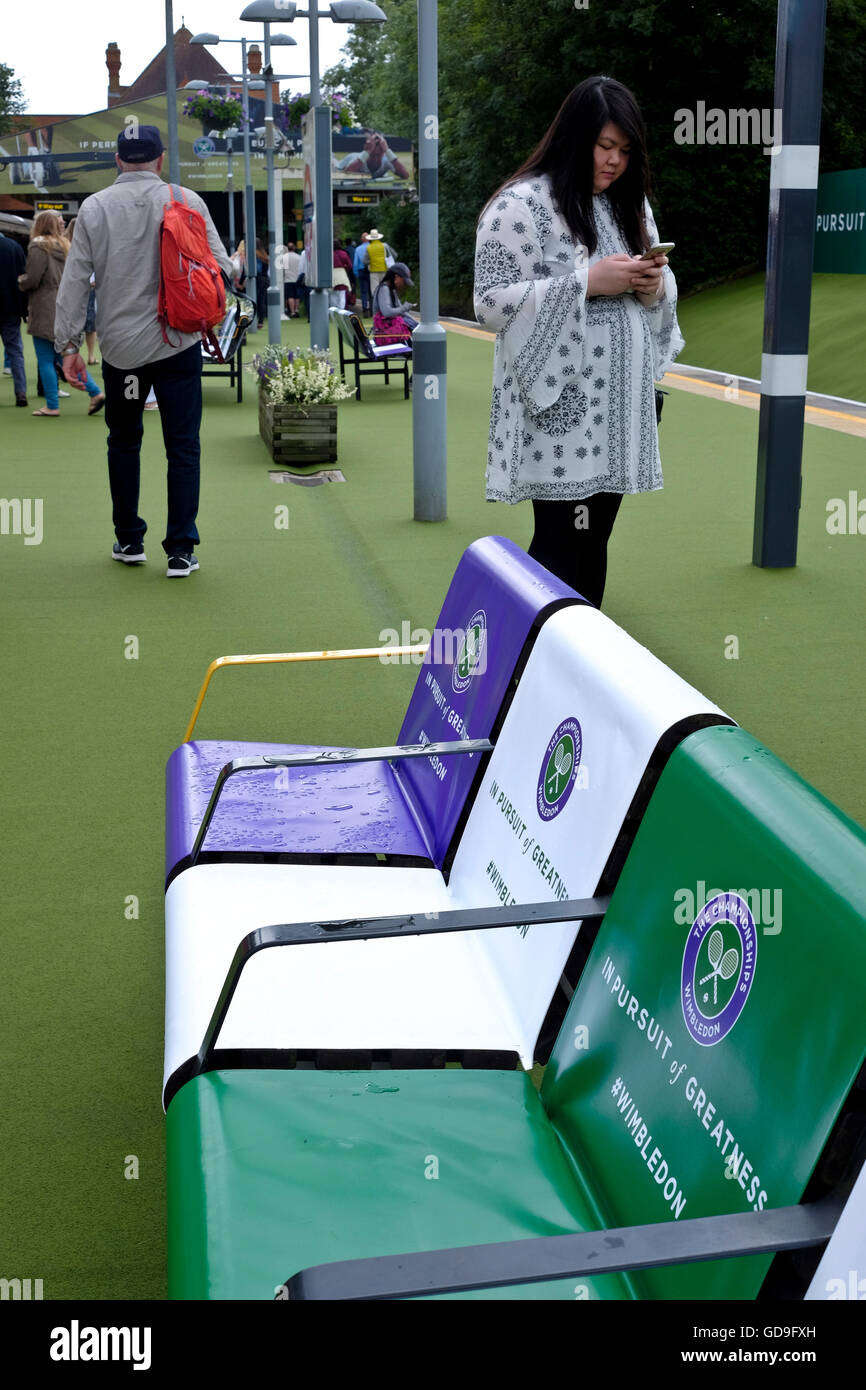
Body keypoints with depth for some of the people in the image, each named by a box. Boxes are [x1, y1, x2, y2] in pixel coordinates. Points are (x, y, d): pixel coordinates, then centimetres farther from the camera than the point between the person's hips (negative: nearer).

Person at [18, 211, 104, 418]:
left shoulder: (39, 247, -11)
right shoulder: (65, 247, 12)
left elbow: (32, 280, -15)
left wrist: (20, 280, 5)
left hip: (45, 312, -7)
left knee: (45, 361, 0)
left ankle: (52, 406, 2)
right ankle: (95, 392, 4)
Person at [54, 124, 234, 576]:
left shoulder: (94, 208, -1)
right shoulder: (187, 201, -4)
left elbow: (74, 281, -1)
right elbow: (220, 267, -3)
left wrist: (69, 343, 3)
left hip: (120, 347, 2)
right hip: (178, 344, -1)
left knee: (123, 442, 17)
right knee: (183, 446, 4)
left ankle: (129, 540, 24)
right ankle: (180, 551, 1)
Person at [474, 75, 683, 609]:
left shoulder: (630, 205, 16)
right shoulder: (522, 205, -9)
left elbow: (660, 289, 23)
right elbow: (493, 303, -16)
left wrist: (655, 284, -2)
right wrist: (587, 281, -20)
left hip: (619, 407, 7)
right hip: (560, 409, -7)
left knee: (594, 542, 11)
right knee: (562, 547, -6)